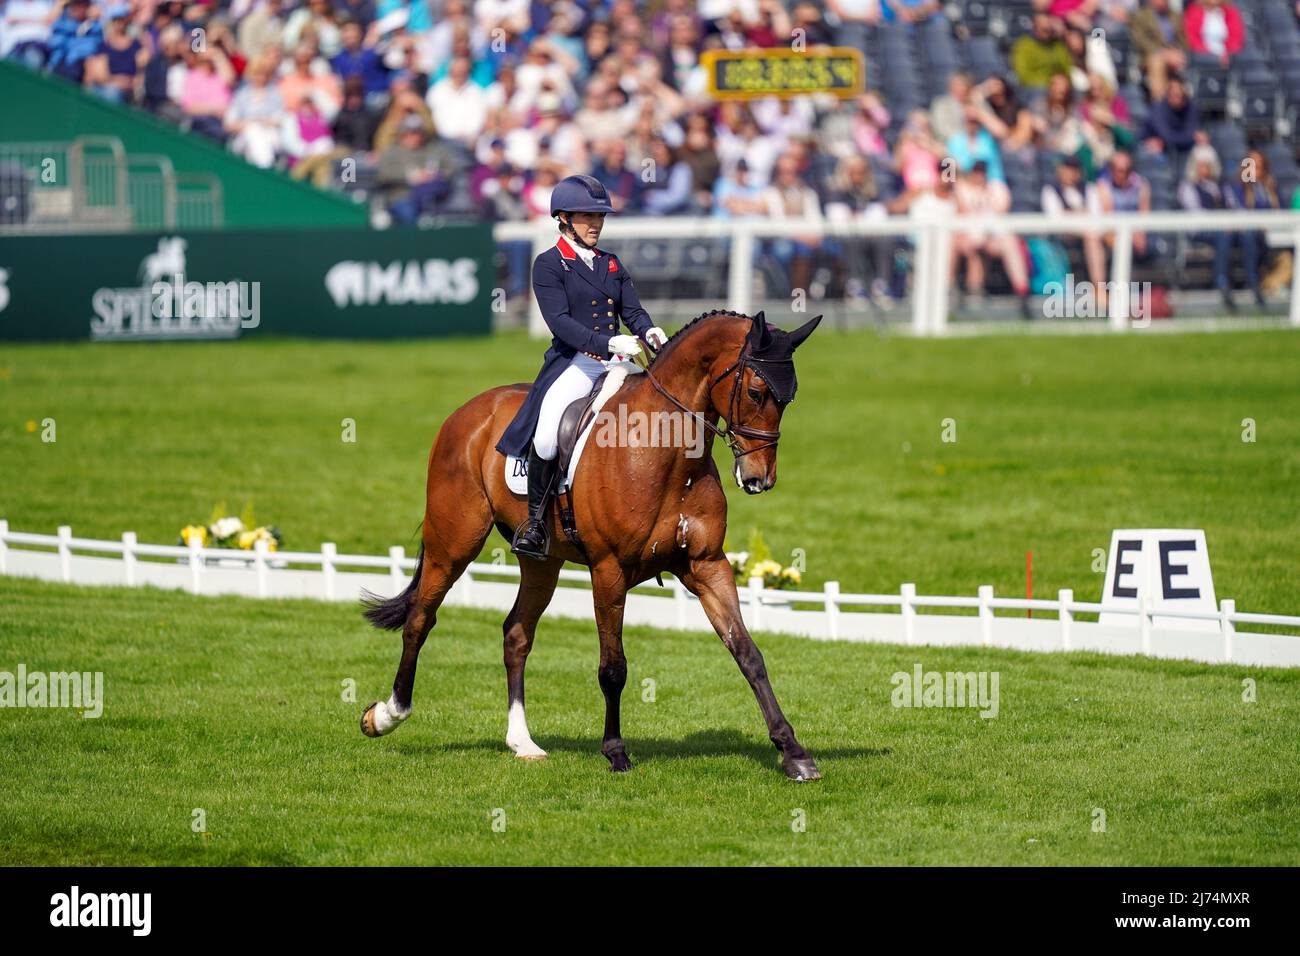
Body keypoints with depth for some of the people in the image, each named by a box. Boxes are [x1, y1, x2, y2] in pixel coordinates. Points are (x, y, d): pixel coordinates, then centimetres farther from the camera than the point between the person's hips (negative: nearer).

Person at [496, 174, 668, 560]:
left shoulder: (612, 264, 20)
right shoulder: (548, 265, 1)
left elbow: (632, 310, 14)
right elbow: (560, 321, -11)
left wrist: (650, 332, -11)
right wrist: (608, 344, -24)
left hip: (617, 365, 6)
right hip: (573, 364, -6)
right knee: (547, 434, -28)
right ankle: (535, 521, -12)